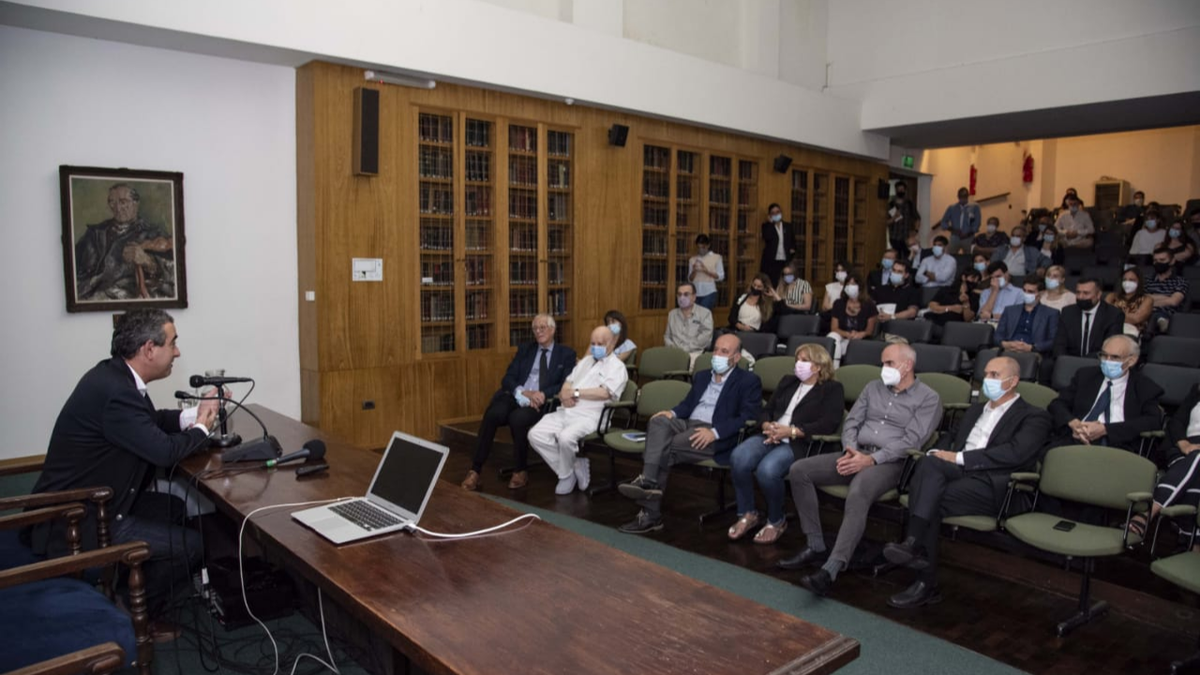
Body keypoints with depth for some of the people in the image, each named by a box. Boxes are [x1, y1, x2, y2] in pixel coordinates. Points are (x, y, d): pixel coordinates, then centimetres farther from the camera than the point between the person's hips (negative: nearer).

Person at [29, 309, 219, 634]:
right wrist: (202, 428, -8)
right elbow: (165, 450, -27)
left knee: (174, 509, 22)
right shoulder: (114, 391, -29)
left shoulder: (115, 375, 2)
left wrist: (195, 414, 0)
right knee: (190, 544, -9)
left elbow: (151, 421, 17)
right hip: (74, 524, -10)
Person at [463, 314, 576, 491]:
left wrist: (543, 394, -19)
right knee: (492, 415, -30)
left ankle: (521, 471, -15)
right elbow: (507, 379, 9)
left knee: (518, 418, -36)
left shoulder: (566, 353, 11)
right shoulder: (524, 349, 20)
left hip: (541, 402, -3)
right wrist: (523, 392, -12)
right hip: (514, 397, 3)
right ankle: (476, 470, -23)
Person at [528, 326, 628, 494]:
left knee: (566, 437, -36)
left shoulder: (617, 367, 2)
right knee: (536, 434, -15)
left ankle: (567, 474, -4)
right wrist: (566, 395, -4)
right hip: (566, 412, 7)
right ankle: (574, 466, -2)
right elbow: (567, 384, 20)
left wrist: (576, 392, -9)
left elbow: (605, 393, -14)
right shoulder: (585, 361, 25)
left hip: (589, 416, -7)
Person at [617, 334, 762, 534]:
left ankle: (650, 512, -21)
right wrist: (672, 413, -2)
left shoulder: (749, 381, 3)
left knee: (666, 449, -28)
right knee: (659, 420, -28)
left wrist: (714, 432, -21)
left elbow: (748, 417, -8)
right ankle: (648, 481, -42)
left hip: (718, 436, -6)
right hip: (687, 424, 6)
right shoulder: (701, 376, 25)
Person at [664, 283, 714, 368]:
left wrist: (685, 348, -11)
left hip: (695, 352, -3)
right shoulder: (672, 314, 22)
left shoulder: (705, 313, 7)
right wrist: (672, 347, 0)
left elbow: (706, 336, -5)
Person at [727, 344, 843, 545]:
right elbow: (766, 410, 20)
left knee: (767, 469, -35)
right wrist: (767, 426, -4)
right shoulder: (787, 381, 26)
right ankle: (747, 514, -7)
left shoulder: (832, 389, 7)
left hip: (799, 443, -5)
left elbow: (829, 424, -8)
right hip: (771, 437, 5)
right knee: (738, 458, -27)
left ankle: (776, 521, -7)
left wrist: (791, 431, -16)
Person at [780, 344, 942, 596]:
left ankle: (831, 570, -41)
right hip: (856, 454, 6)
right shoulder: (873, 387, 19)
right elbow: (852, 422, 14)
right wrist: (850, 451, -8)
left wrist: (871, 459, -20)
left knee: (857, 495, -38)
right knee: (798, 471, -14)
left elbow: (911, 441, -11)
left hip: (890, 461, -6)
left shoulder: (928, 398, 1)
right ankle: (816, 546, -9)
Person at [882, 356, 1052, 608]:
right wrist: (943, 454, -2)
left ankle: (926, 584, -24)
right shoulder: (975, 410, 29)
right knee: (929, 463, -30)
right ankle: (914, 544, -36)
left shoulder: (1034, 417, 6)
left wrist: (960, 458, -16)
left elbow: (1015, 453, -12)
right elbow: (954, 445, 24)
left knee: (932, 501, -30)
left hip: (993, 485, -5)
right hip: (958, 473, 5)